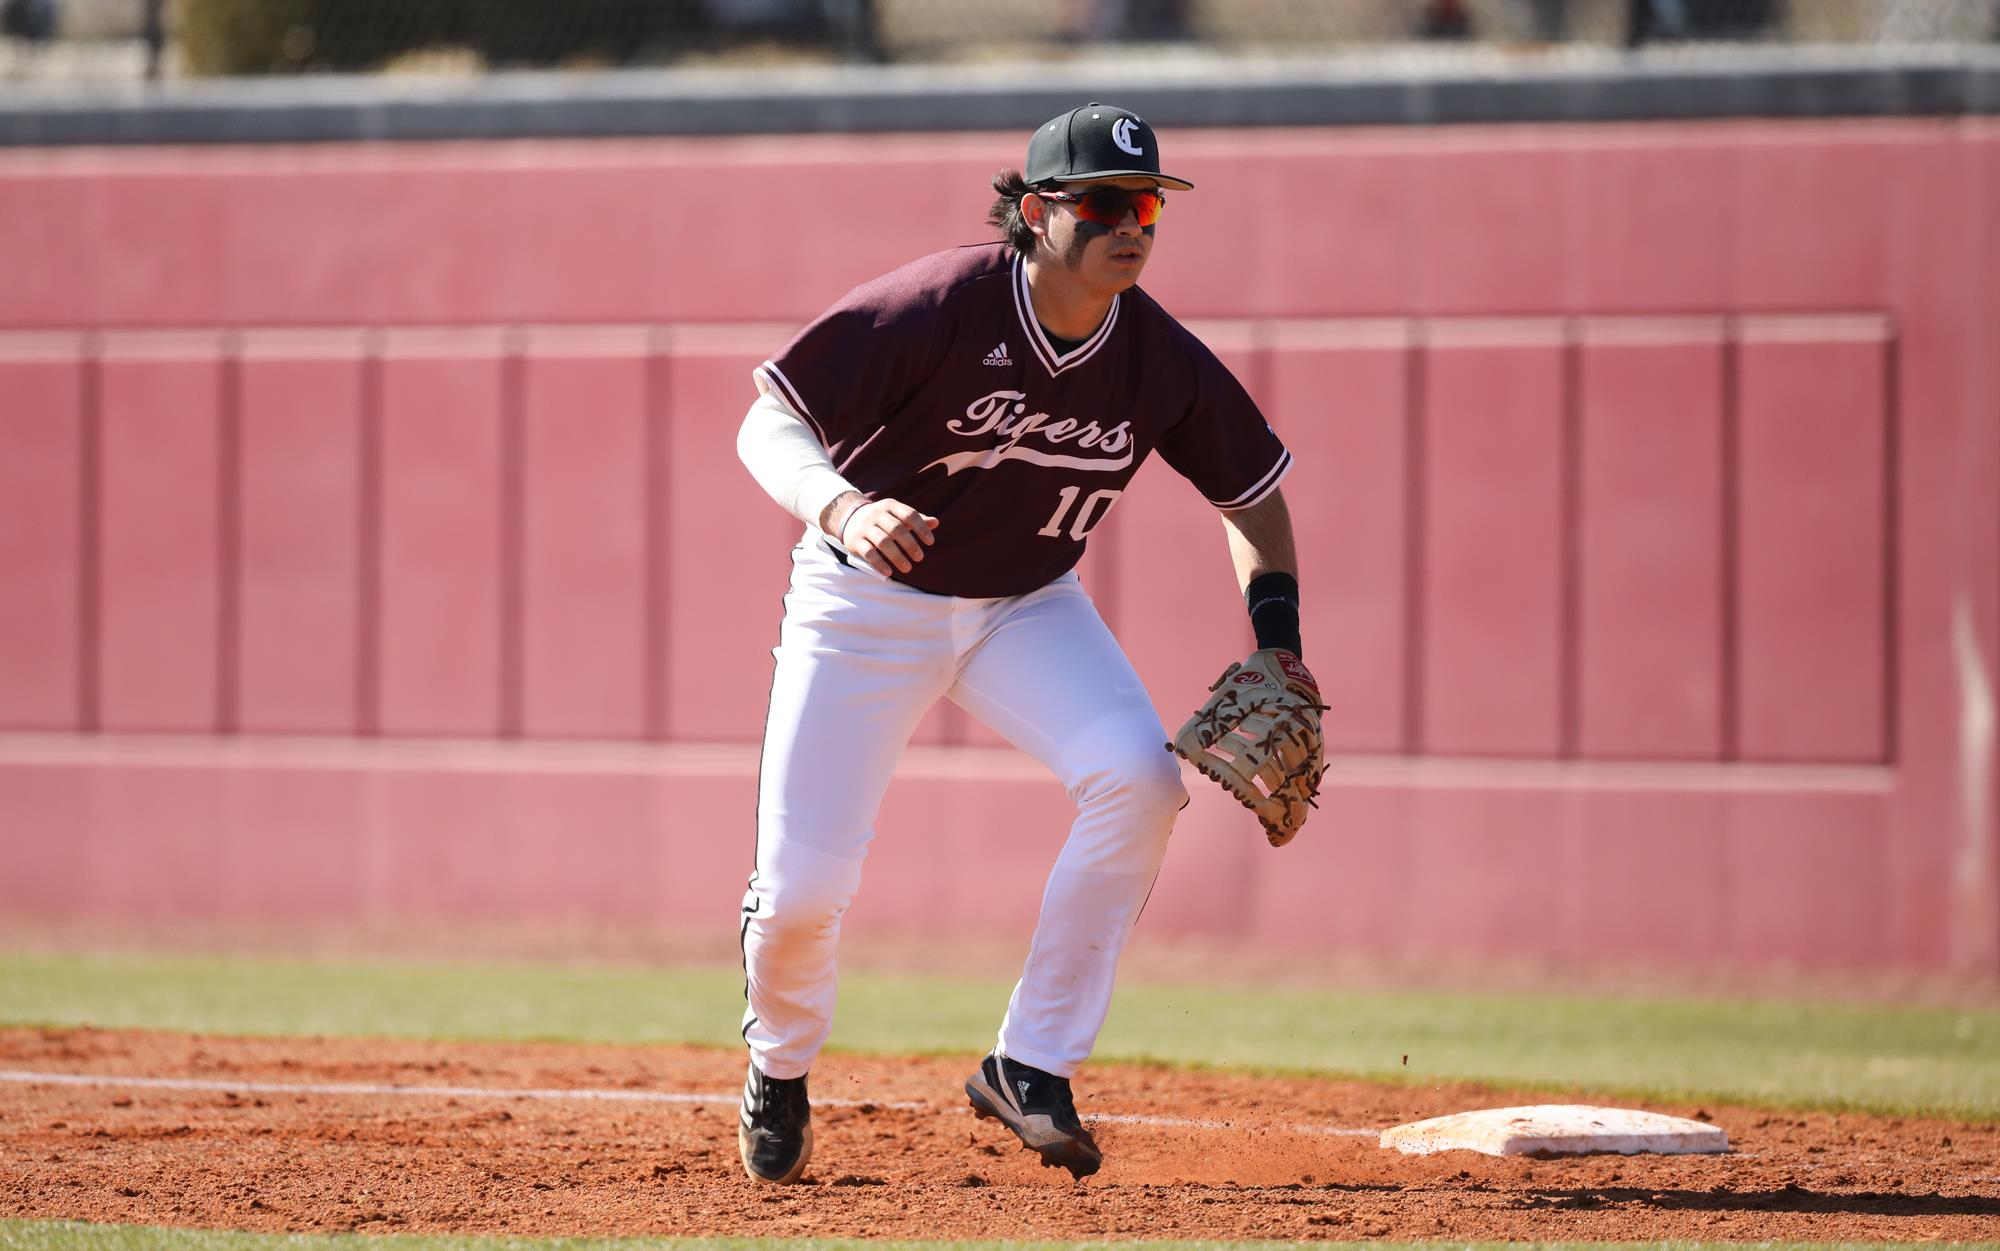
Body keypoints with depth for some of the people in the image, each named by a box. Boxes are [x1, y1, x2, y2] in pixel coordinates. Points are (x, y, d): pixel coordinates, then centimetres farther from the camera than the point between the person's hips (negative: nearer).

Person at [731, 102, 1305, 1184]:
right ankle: (779, 1067, 28)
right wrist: (841, 509, -46)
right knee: (802, 887, -9)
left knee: (1140, 778, -23)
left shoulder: (1159, 362, -14)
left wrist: (1277, 647, -9)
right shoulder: (937, 307, -27)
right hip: (867, 604, -3)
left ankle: (1030, 1069, -10)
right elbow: (767, 425, -26)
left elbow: (1252, 490, 3)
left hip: (1028, 608, 3)